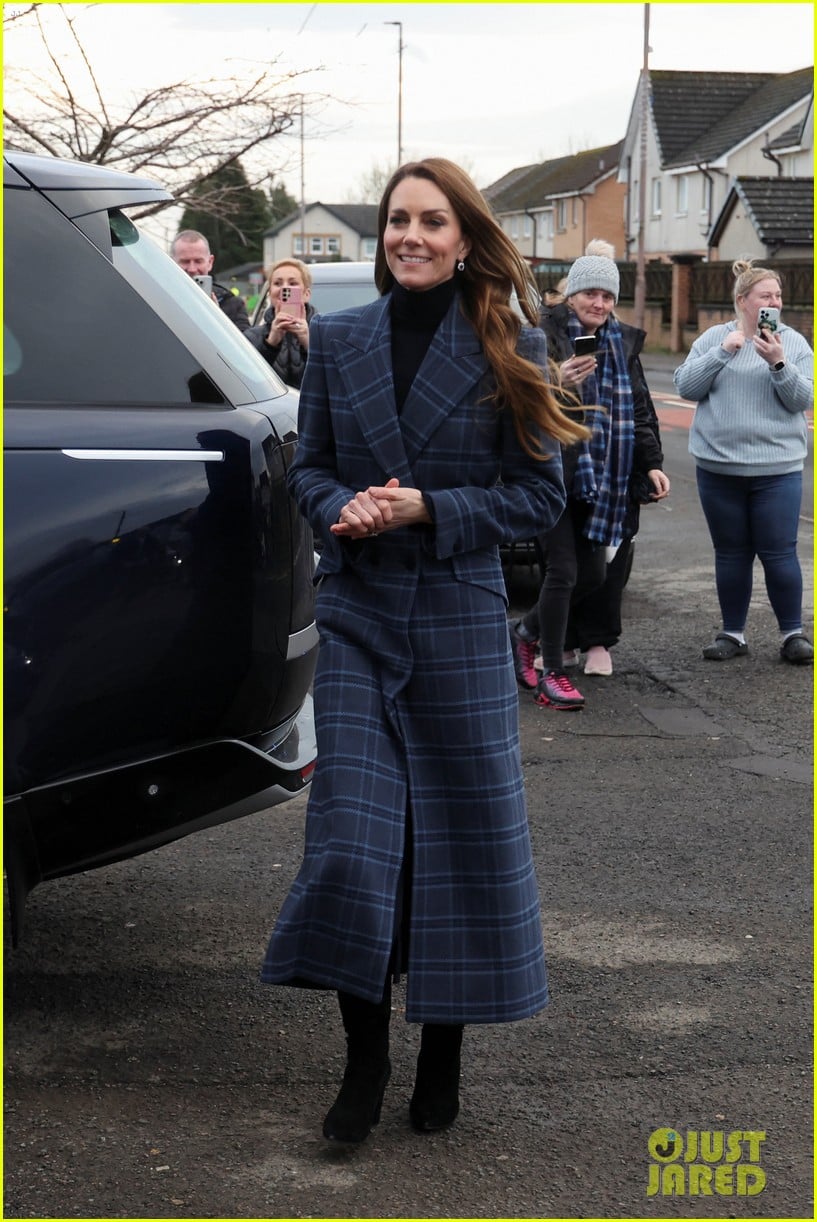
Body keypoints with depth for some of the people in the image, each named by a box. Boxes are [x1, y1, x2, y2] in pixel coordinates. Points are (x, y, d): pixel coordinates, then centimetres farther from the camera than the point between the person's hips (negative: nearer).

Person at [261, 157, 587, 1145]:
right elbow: (308, 468, 10)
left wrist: (428, 510, -15)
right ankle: (364, 1058, 13)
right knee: (350, 833, -4)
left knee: (463, 830, 6)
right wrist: (346, 508, -12)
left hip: (461, 618, -1)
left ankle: (443, 1056, 22)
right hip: (357, 614, 2)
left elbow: (540, 493, -2)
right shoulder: (337, 340, 6)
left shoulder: (509, 348, -1)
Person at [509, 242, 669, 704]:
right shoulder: (543, 333, -6)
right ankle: (554, 674, 3)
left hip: (602, 480, 6)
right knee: (563, 571, -8)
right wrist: (556, 383, -31)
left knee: (593, 574, 6)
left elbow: (641, 410, 19)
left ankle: (526, 632, 30)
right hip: (553, 472, -6)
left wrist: (652, 463, 12)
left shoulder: (623, 342, 14)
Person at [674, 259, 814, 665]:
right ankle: (733, 634, 19)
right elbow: (686, 386, -2)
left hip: (777, 470, -1)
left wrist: (779, 364, -20)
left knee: (779, 554, -2)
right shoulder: (713, 338, 6)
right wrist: (722, 352, -13)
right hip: (719, 467, 2)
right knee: (731, 554, 8)